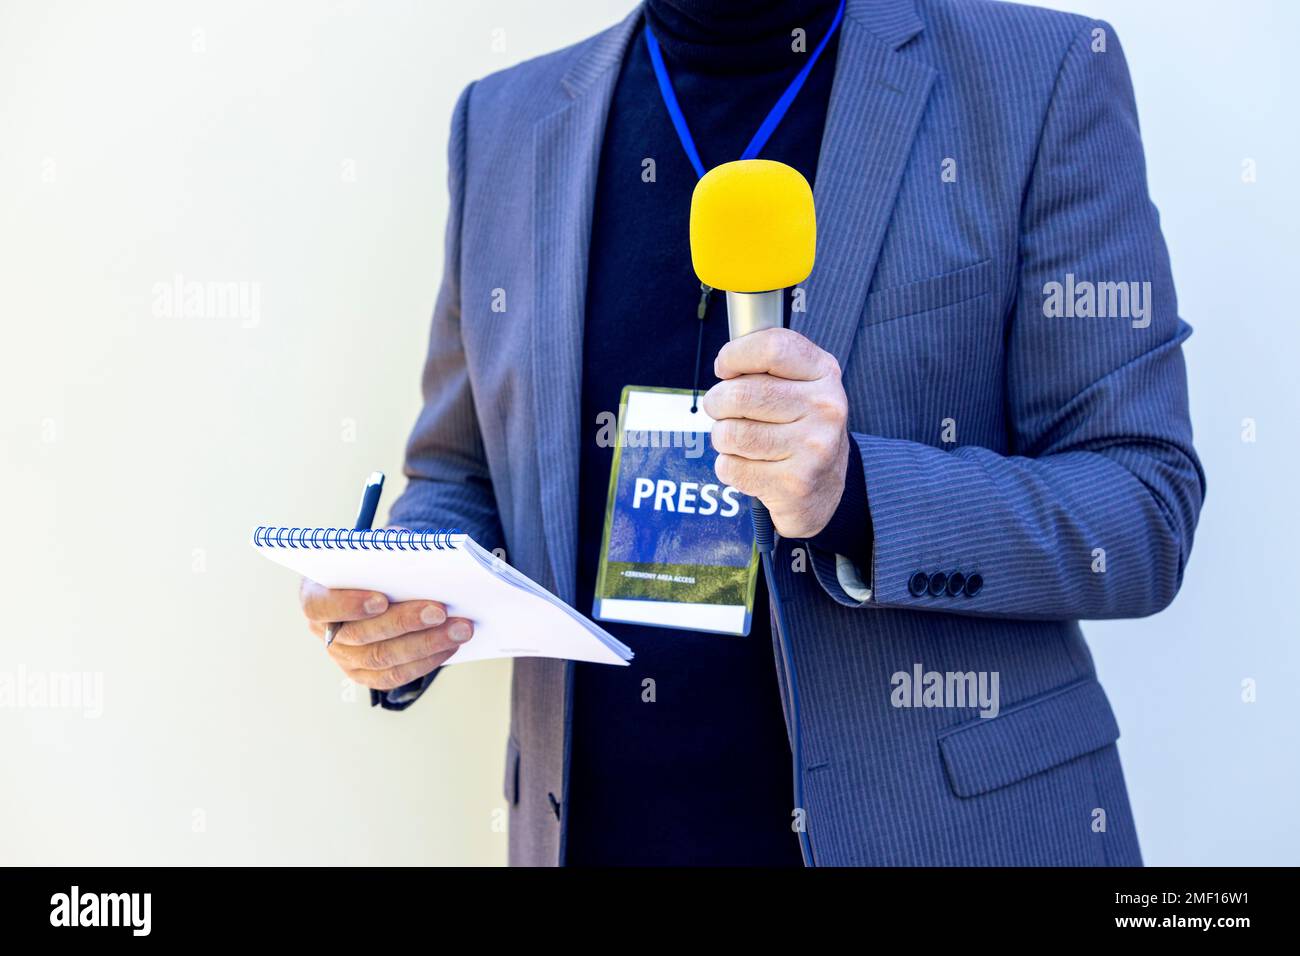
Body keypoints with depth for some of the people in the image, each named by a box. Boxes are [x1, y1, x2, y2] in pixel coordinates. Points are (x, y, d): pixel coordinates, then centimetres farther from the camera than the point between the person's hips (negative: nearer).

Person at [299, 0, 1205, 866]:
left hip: (940, 821, -2)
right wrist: (392, 608, -10)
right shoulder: (503, 121, 4)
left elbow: (1149, 509, -9)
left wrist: (858, 494, -24)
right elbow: (460, 480, 11)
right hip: (599, 825, 3)